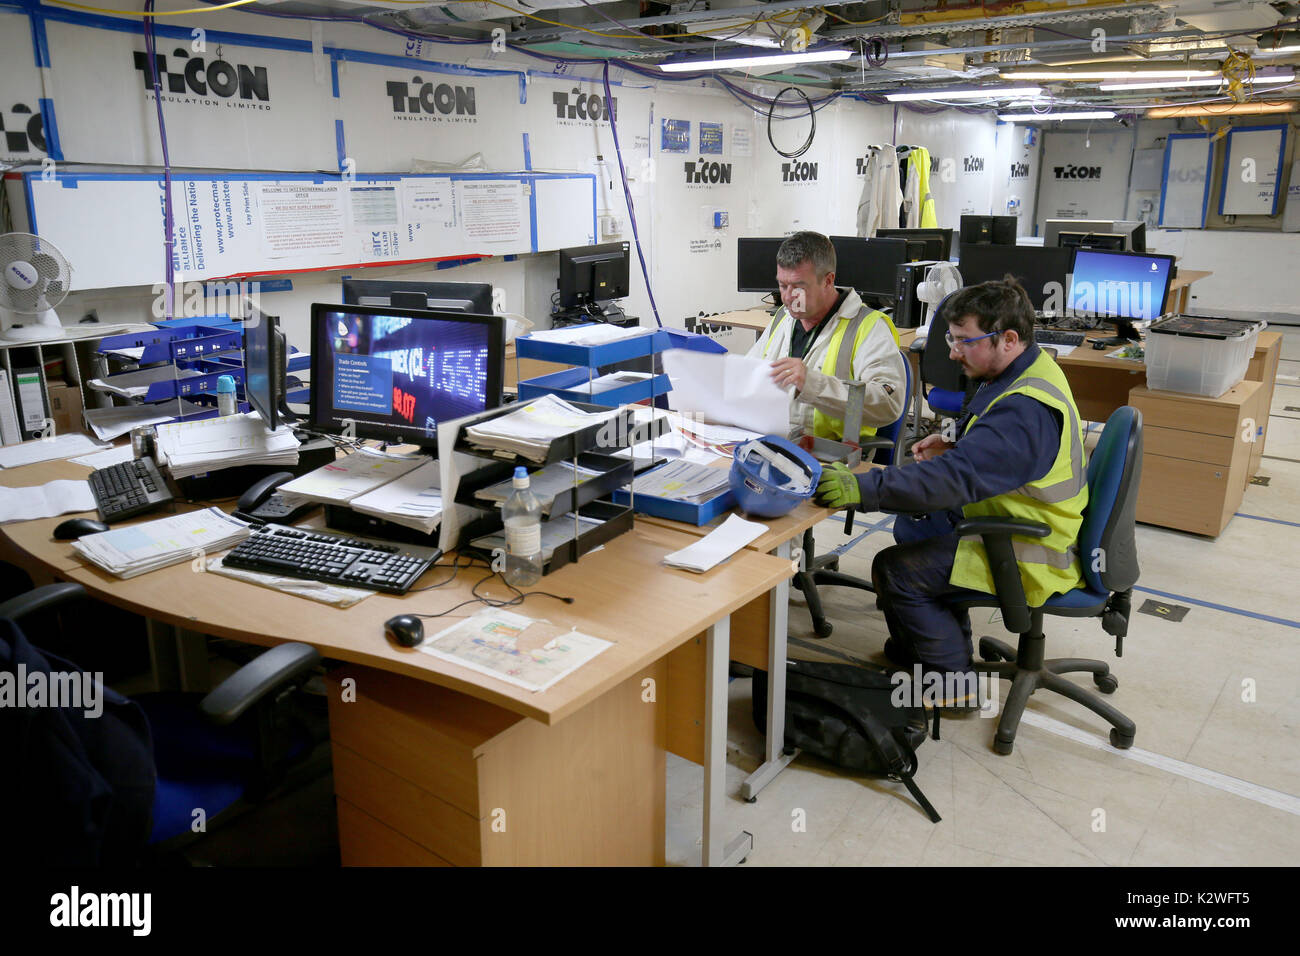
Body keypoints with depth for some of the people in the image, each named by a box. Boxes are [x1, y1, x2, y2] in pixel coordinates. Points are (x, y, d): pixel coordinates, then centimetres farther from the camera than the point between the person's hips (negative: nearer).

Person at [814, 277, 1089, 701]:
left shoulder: (1028, 409, -31)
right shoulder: (1025, 371, 3)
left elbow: (958, 477, -39)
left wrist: (863, 488, -42)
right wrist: (956, 445, 3)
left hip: (1030, 556, -11)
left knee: (893, 570, -13)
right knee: (912, 526, 21)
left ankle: (954, 675, 4)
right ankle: (935, 639, 31)